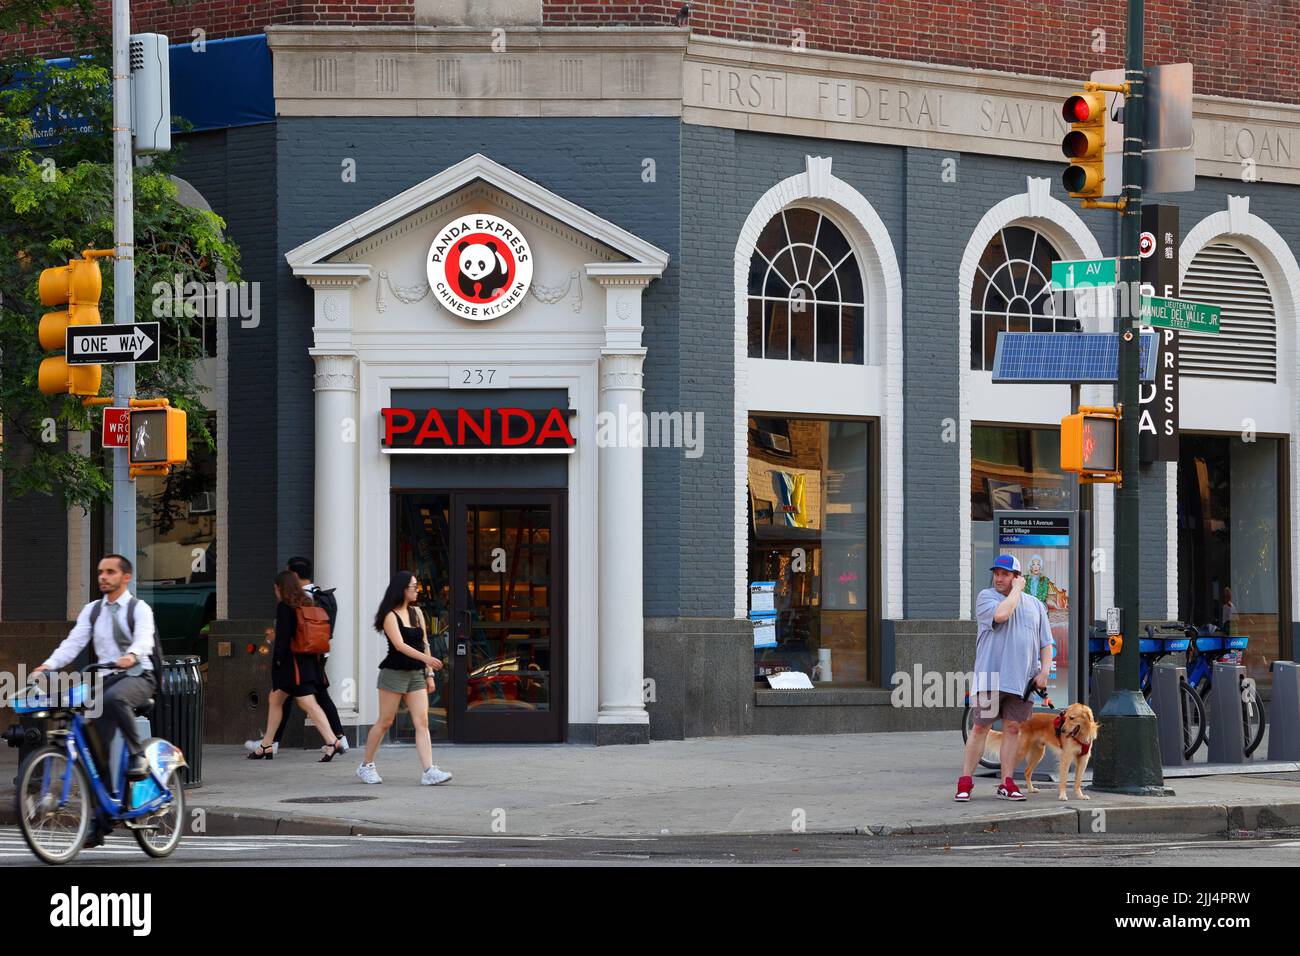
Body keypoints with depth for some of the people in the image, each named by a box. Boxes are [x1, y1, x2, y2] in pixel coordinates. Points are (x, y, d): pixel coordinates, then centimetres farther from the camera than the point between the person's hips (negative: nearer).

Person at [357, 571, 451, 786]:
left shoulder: (417, 613, 12)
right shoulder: (390, 616, -8)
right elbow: (399, 645, -20)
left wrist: (429, 673, 10)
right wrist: (425, 658, -30)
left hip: (416, 674, 6)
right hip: (394, 673, -6)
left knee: (422, 722, -6)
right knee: (385, 722, 1)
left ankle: (429, 772, -14)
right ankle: (366, 766, 17)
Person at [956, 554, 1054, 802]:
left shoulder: (1035, 605, 15)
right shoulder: (986, 597, 2)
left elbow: (1046, 643, 16)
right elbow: (1000, 614, -20)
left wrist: (1044, 672, 2)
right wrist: (1016, 591, -6)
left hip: (1022, 679, 3)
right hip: (990, 676, -3)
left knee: (1013, 728, 4)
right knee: (980, 728, -3)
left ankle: (1007, 783, 9)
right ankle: (965, 782, 1)